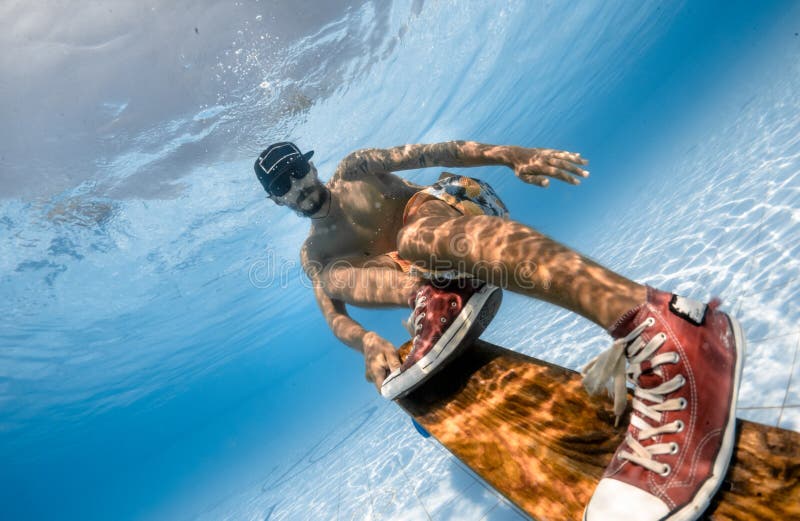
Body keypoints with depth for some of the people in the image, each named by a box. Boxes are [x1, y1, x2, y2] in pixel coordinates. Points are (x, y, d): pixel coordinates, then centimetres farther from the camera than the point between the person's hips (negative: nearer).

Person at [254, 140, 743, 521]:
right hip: (433, 274, 4)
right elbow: (332, 315, 1)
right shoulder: (312, 255, 17)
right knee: (336, 275, -14)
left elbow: (424, 153, 0)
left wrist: (510, 155, -15)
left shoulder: (354, 169, 12)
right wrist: (368, 342, -24)